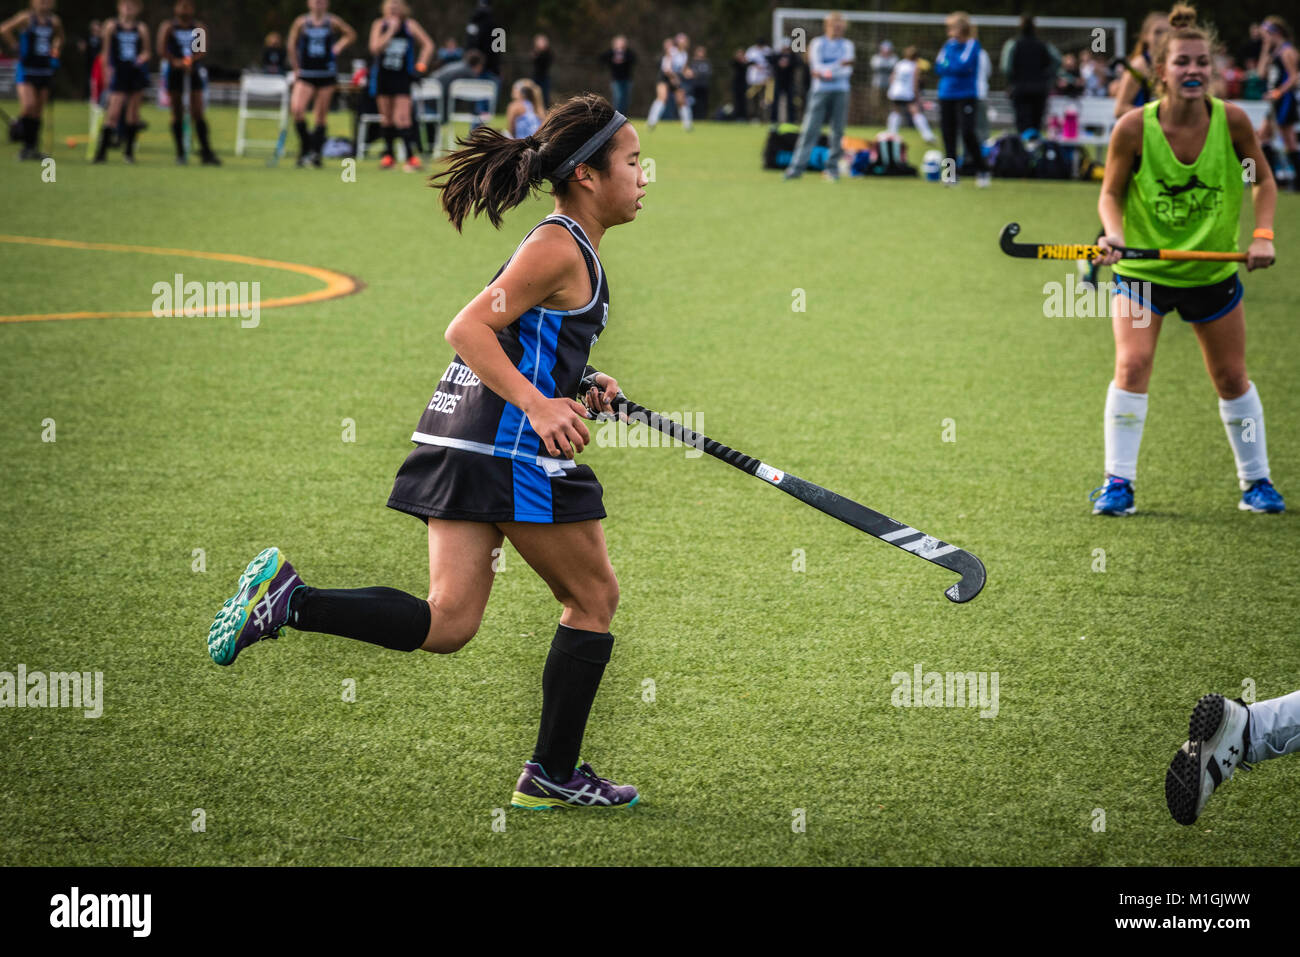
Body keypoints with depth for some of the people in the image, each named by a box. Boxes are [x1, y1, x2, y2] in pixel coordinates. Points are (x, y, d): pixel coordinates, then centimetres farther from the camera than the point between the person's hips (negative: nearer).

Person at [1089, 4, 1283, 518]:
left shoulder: (1231, 120, -14)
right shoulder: (1134, 128, -18)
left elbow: (1263, 179, 1)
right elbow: (1111, 192, -5)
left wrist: (1262, 234, -12)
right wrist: (1114, 232, -25)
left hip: (1214, 270, 2)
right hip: (1142, 269, -2)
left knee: (1231, 378, 9)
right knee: (1132, 365, -17)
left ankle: (1255, 480, 25)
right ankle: (1118, 481, -8)